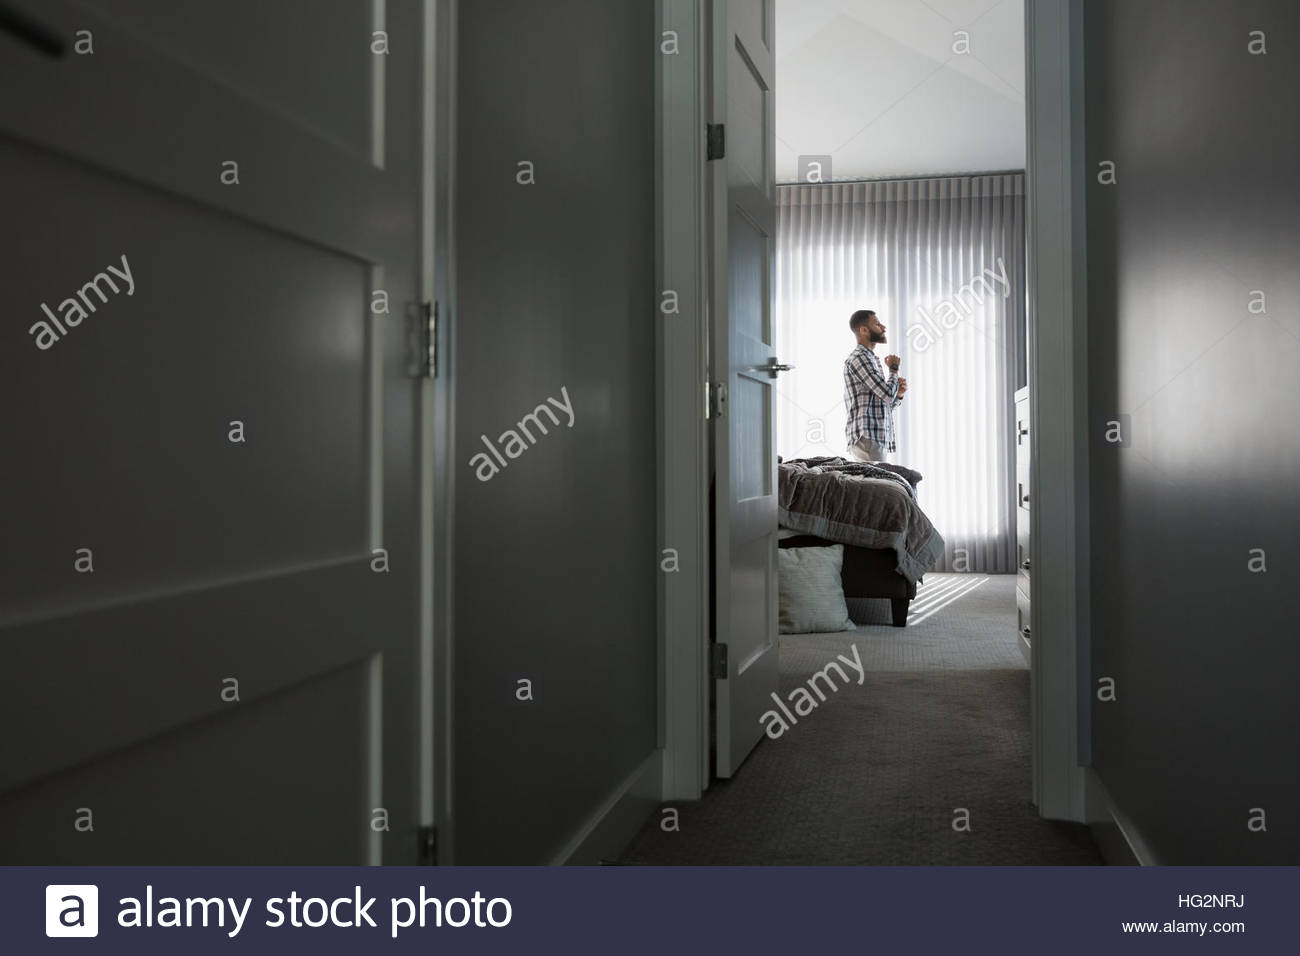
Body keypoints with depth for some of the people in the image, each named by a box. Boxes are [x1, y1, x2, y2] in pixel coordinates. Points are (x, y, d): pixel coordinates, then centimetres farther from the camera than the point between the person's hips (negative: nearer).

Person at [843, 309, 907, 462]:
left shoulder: (870, 359, 23)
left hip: (880, 441, 10)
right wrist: (894, 369, 1)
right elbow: (888, 394, -18)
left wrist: (898, 394, 5)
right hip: (867, 439, -10)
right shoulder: (859, 357, -9)